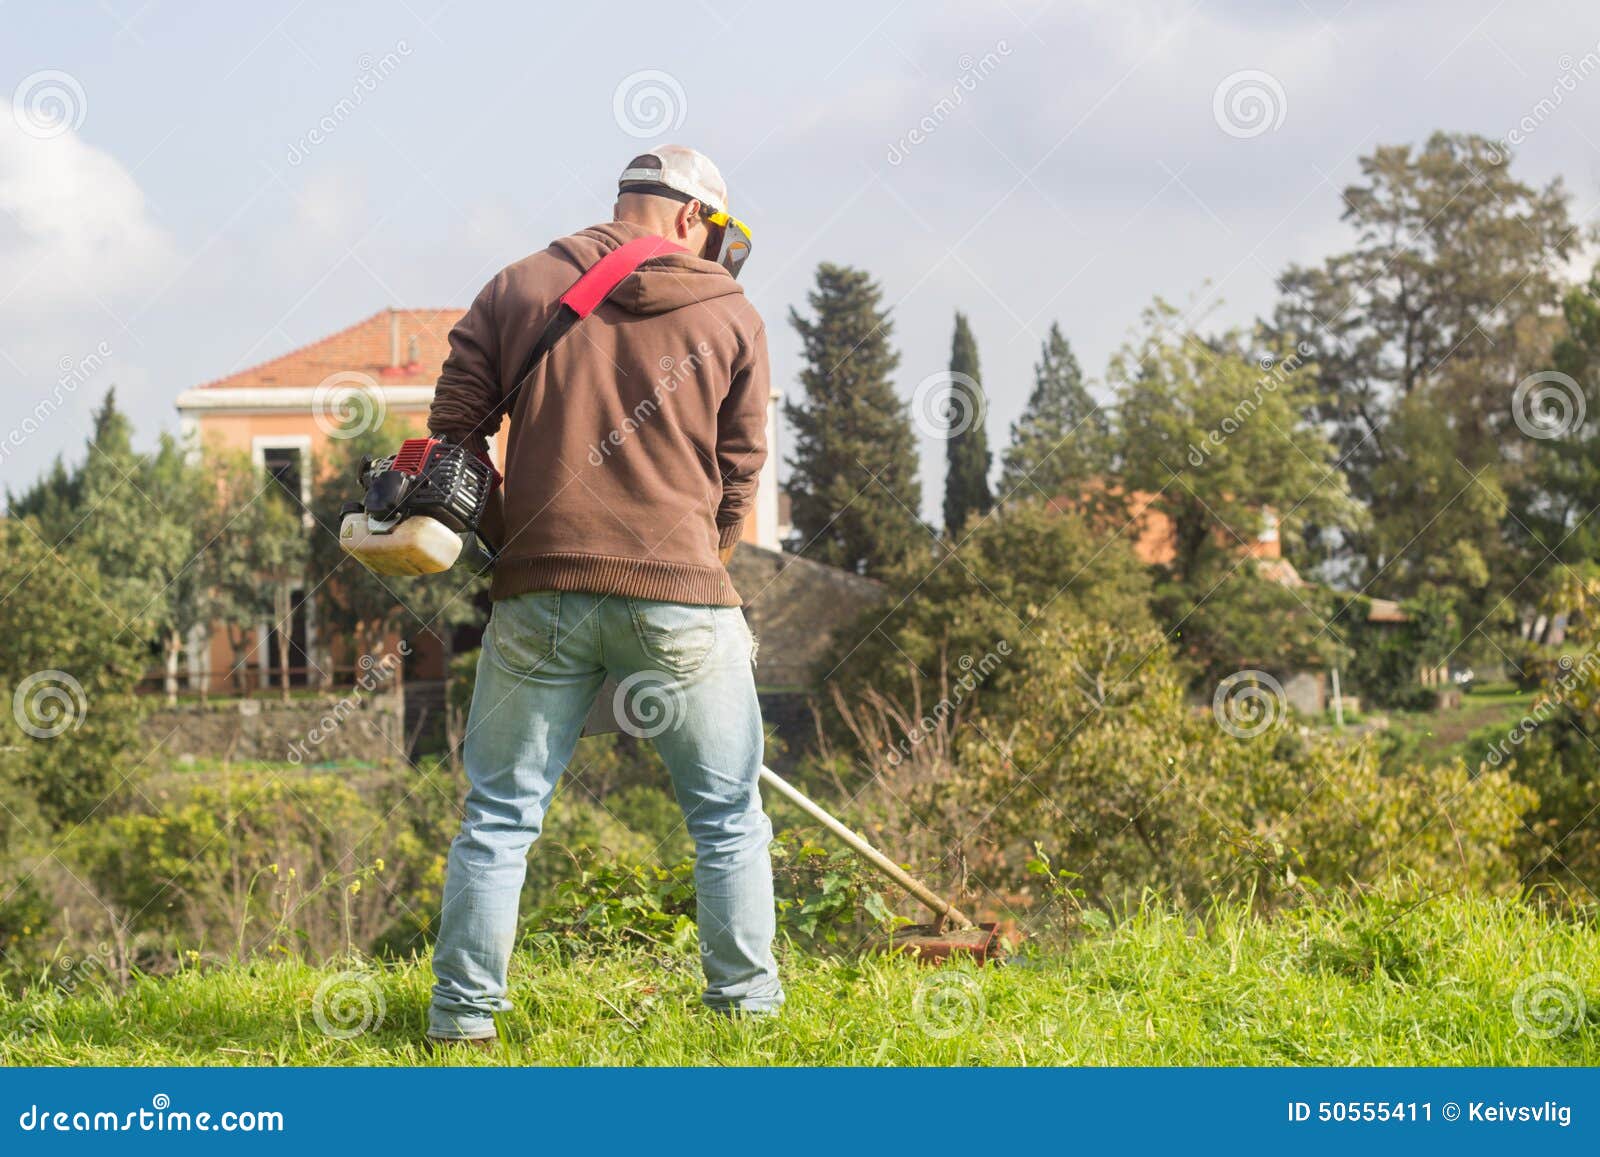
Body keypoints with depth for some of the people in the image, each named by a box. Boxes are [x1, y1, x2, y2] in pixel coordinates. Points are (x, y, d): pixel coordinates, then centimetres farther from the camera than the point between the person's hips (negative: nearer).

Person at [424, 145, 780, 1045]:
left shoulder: (518, 290, 8)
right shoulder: (732, 317, 5)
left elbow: (453, 431, 5)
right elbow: (741, 474, 8)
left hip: (539, 595, 1)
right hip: (680, 599, -1)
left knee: (499, 814, 8)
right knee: (729, 816, 12)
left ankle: (464, 1011, 7)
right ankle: (747, 1002, 14)